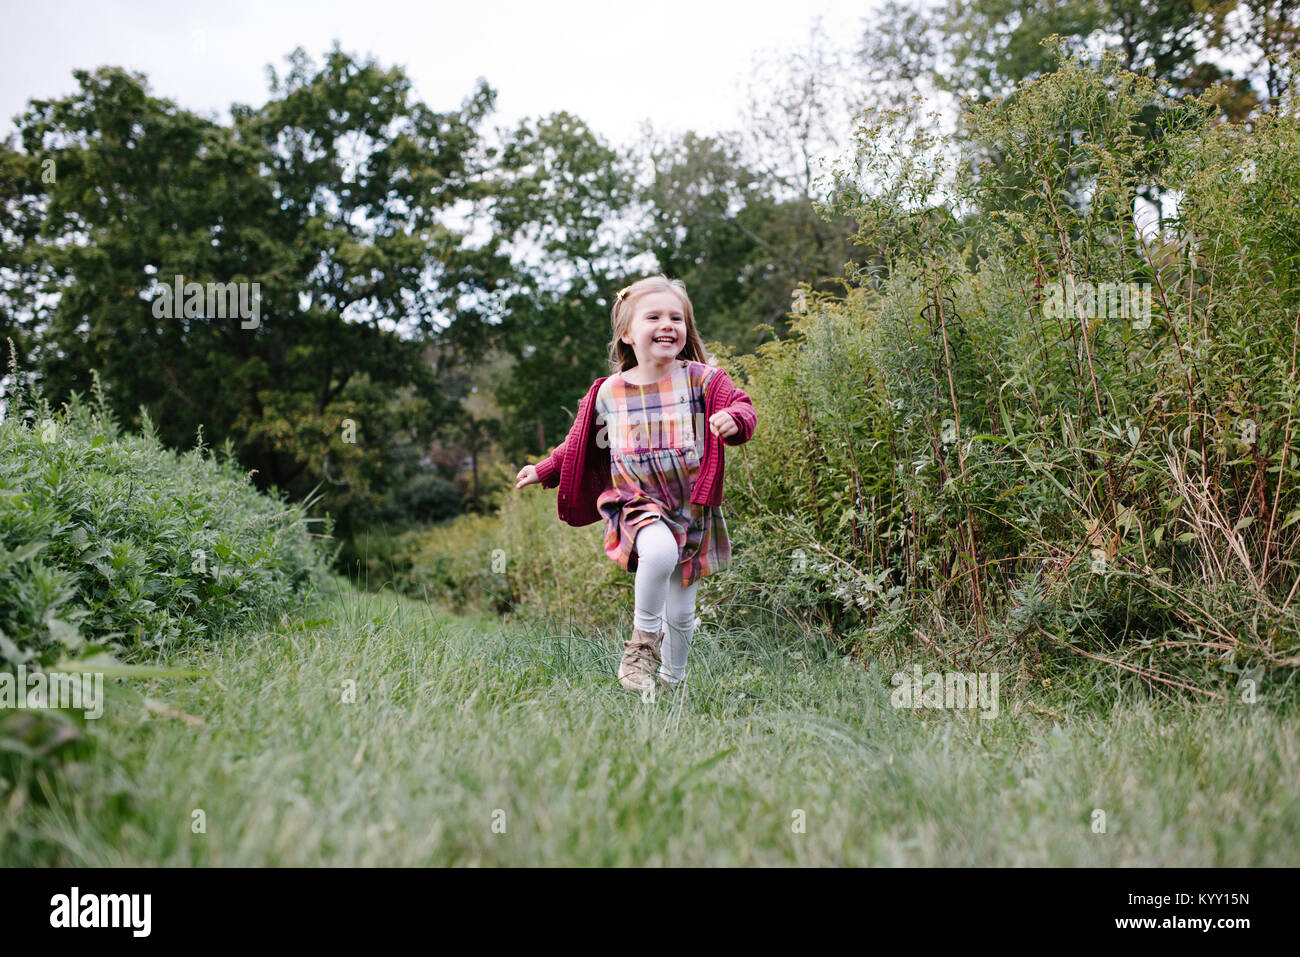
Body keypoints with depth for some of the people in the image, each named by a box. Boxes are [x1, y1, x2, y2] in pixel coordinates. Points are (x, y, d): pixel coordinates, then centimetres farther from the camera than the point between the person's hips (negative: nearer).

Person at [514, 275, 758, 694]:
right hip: (638, 504, -1)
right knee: (659, 550, -35)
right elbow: (579, 445, 15)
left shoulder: (701, 378, -5)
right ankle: (643, 640, -12)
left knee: (681, 612, 9)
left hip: (693, 510, 1)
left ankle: (672, 679, 37)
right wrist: (544, 471, 13)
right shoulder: (608, 393, 0)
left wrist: (734, 420, -38)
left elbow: (741, 409, -16)